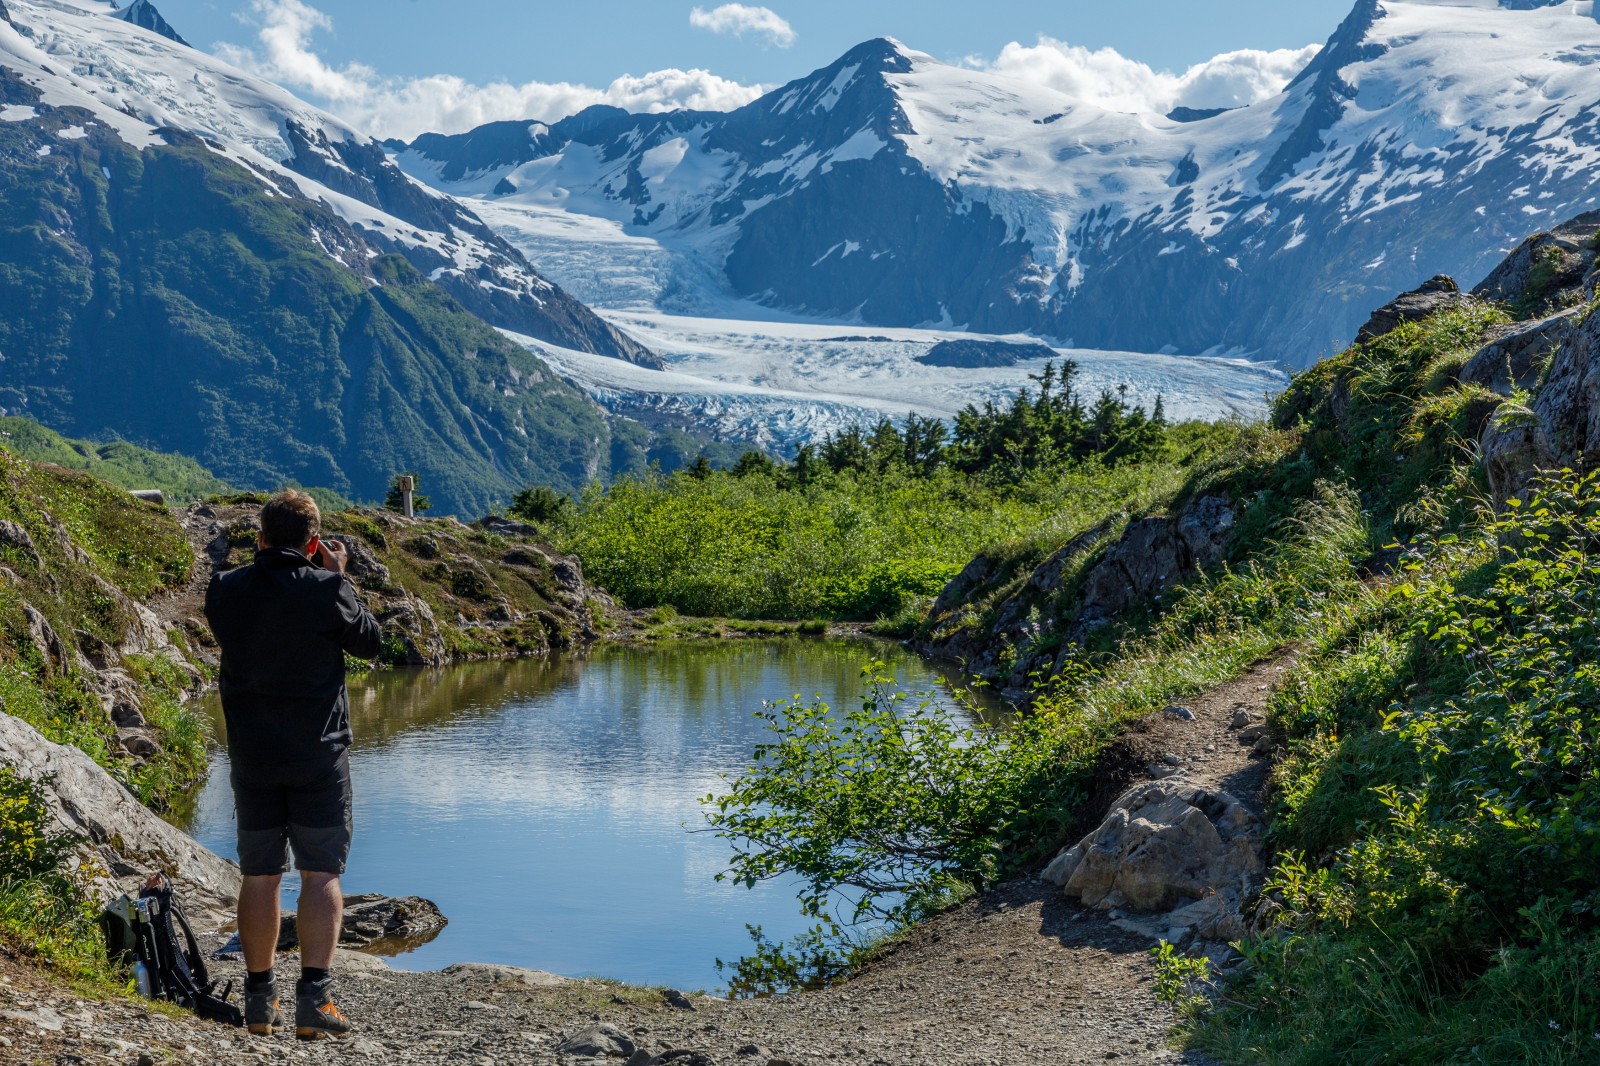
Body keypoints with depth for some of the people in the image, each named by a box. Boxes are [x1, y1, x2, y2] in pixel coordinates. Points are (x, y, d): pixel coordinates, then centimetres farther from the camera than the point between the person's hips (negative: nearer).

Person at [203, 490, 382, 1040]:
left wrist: (263, 560, 15)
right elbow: (368, 642, 3)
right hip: (318, 753, -3)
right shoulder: (326, 591, -12)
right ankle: (314, 998, -6)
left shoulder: (225, 591, -2)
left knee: (260, 875, 11)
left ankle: (260, 1000, 16)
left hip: (251, 753, 3)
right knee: (321, 874, 2)